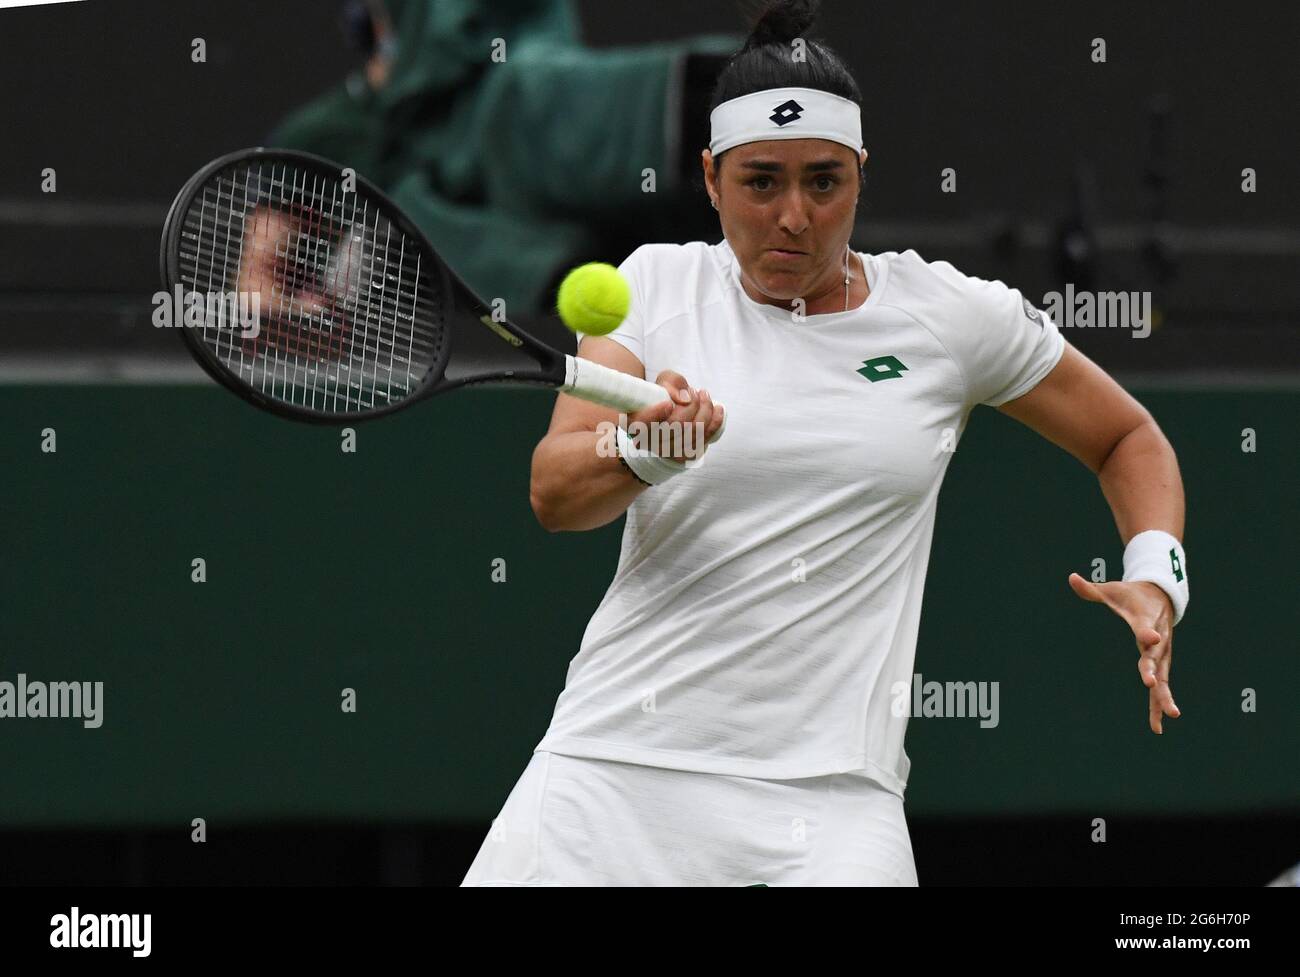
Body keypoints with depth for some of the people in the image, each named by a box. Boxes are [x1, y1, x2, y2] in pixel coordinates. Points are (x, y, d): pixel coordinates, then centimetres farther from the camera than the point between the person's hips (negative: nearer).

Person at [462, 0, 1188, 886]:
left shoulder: (950, 313, 5)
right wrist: (645, 447, -27)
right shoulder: (658, 283, 6)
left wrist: (1154, 578, -1)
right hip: (614, 767, 1)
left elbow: (1129, 439, 17)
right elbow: (553, 494, -5)